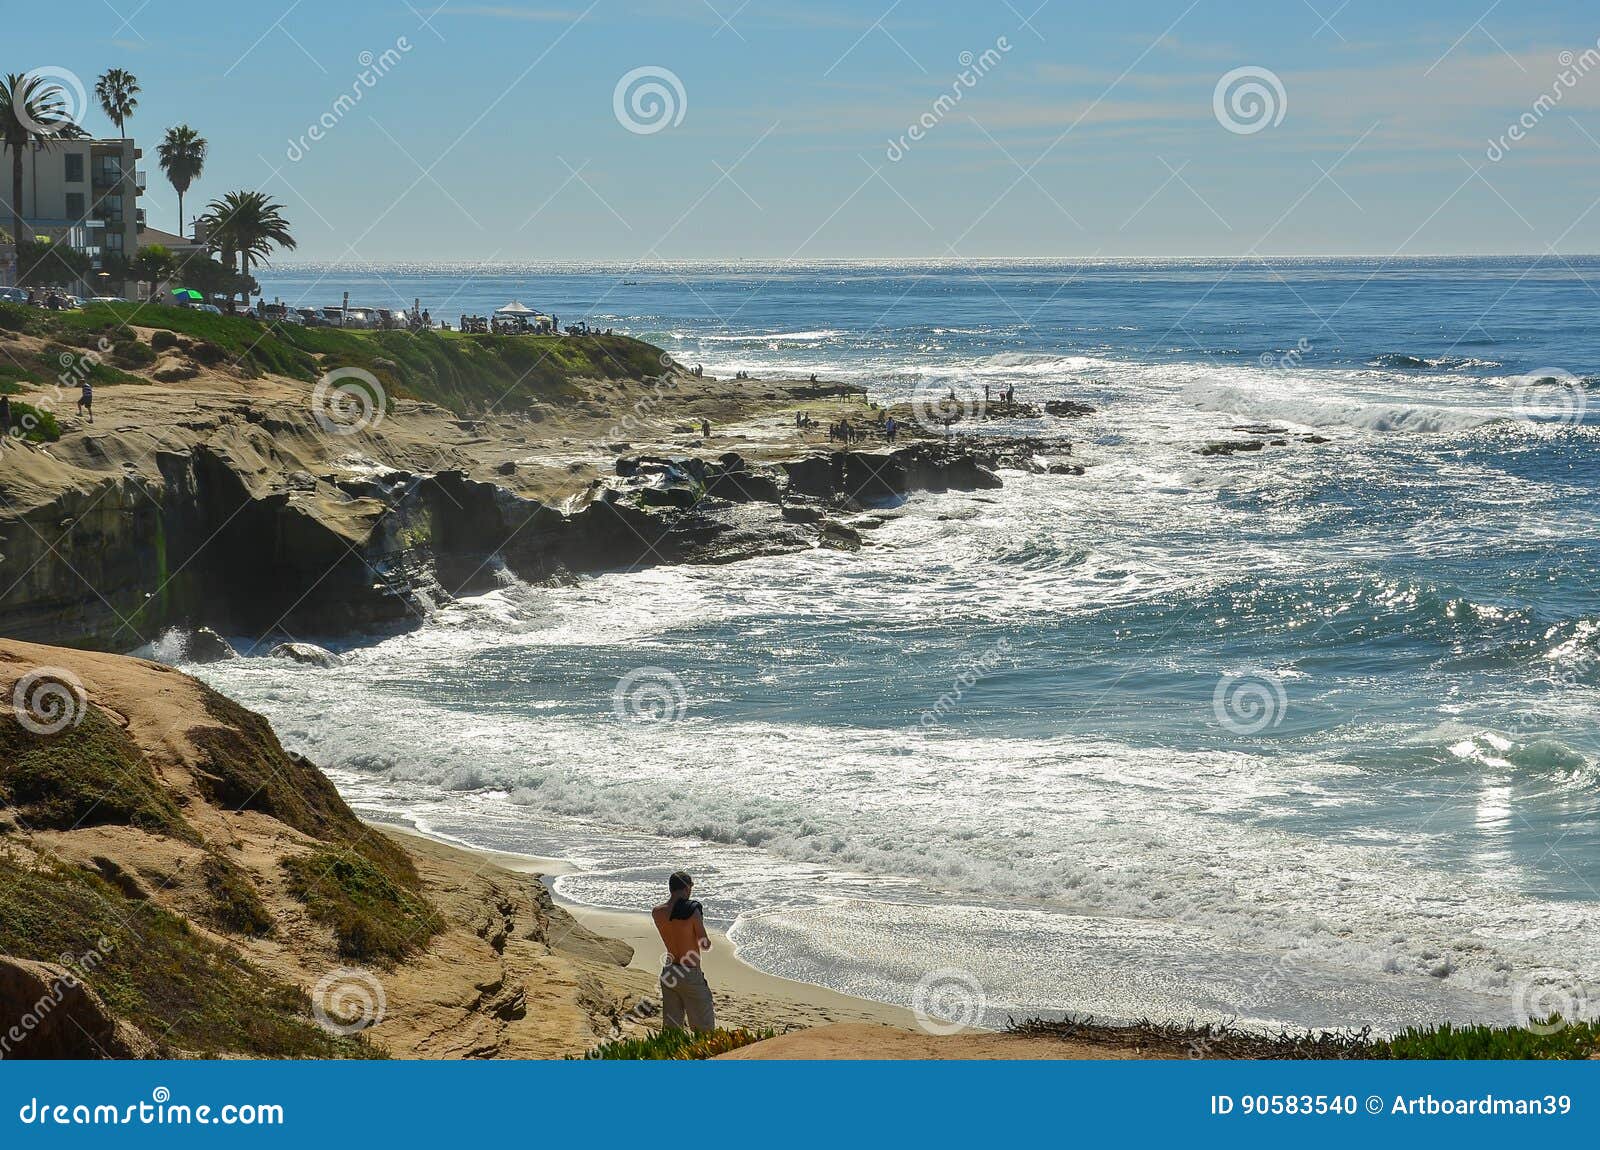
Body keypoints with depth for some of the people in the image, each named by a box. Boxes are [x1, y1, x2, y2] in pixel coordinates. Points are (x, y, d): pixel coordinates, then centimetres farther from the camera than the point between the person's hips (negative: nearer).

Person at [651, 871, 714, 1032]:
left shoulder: (656, 912, -2)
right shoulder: (692, 910, -18)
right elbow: (705, 946, -12)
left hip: (669, 973, 6)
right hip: (691, 975, -6)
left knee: (671, 1027, 13)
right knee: (704, 1029, 3)